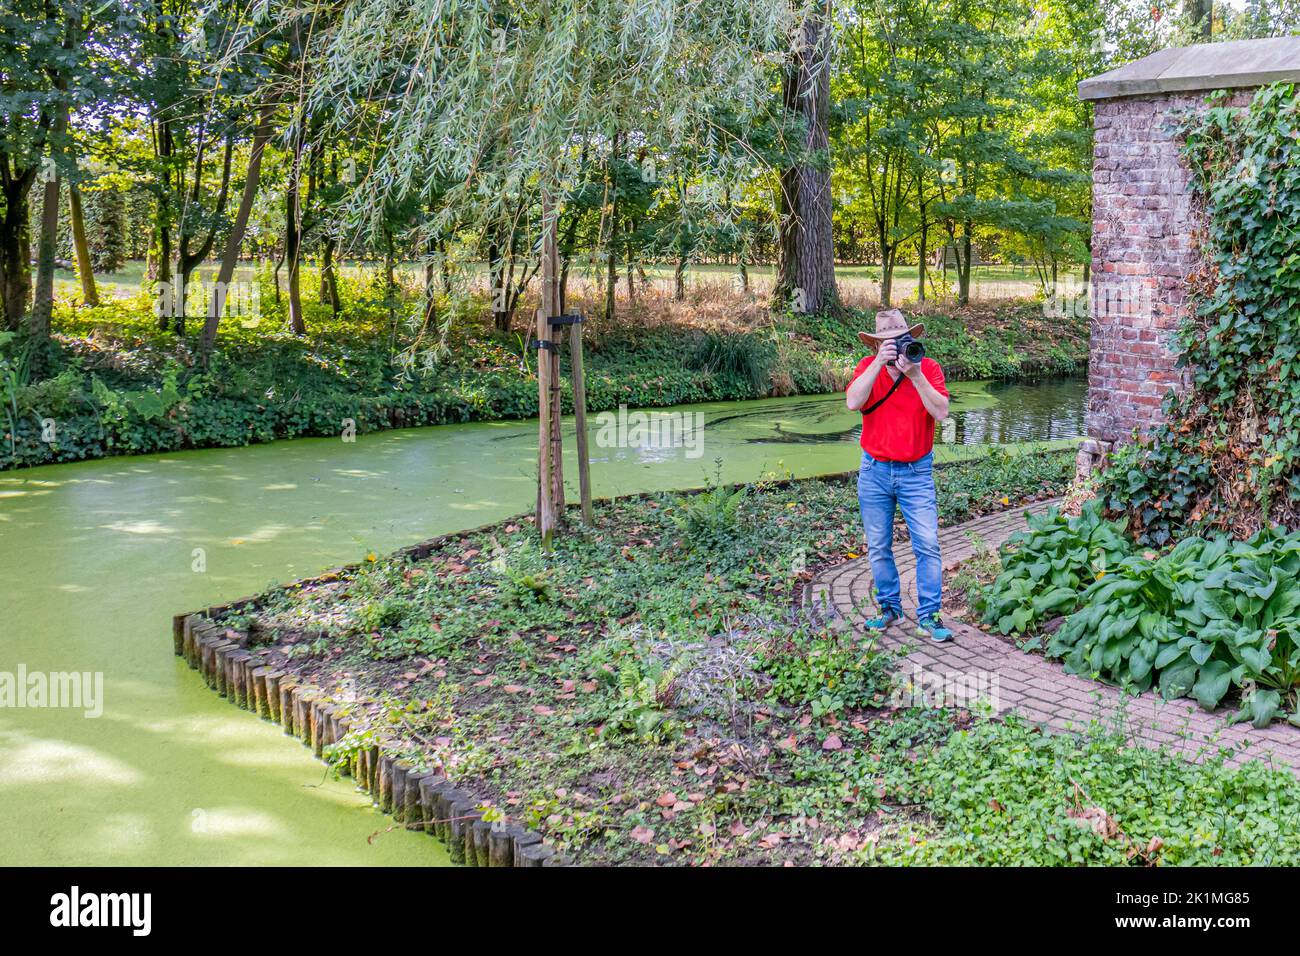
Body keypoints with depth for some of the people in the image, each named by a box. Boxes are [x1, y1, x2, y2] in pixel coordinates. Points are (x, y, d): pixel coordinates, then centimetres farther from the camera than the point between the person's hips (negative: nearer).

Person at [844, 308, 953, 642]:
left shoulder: (929, 367, -4)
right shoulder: (868, 367, -1)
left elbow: (941, 412, -17)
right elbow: (853, 402, -20)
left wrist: (914, 374, -23)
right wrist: (879, 363, -24)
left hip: (916, 472, -1)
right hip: (874, 471, 2)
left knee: (927, 546, -6)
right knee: (878, 548, 9)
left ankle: (928, 615, 2)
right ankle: (889, 607, 24)